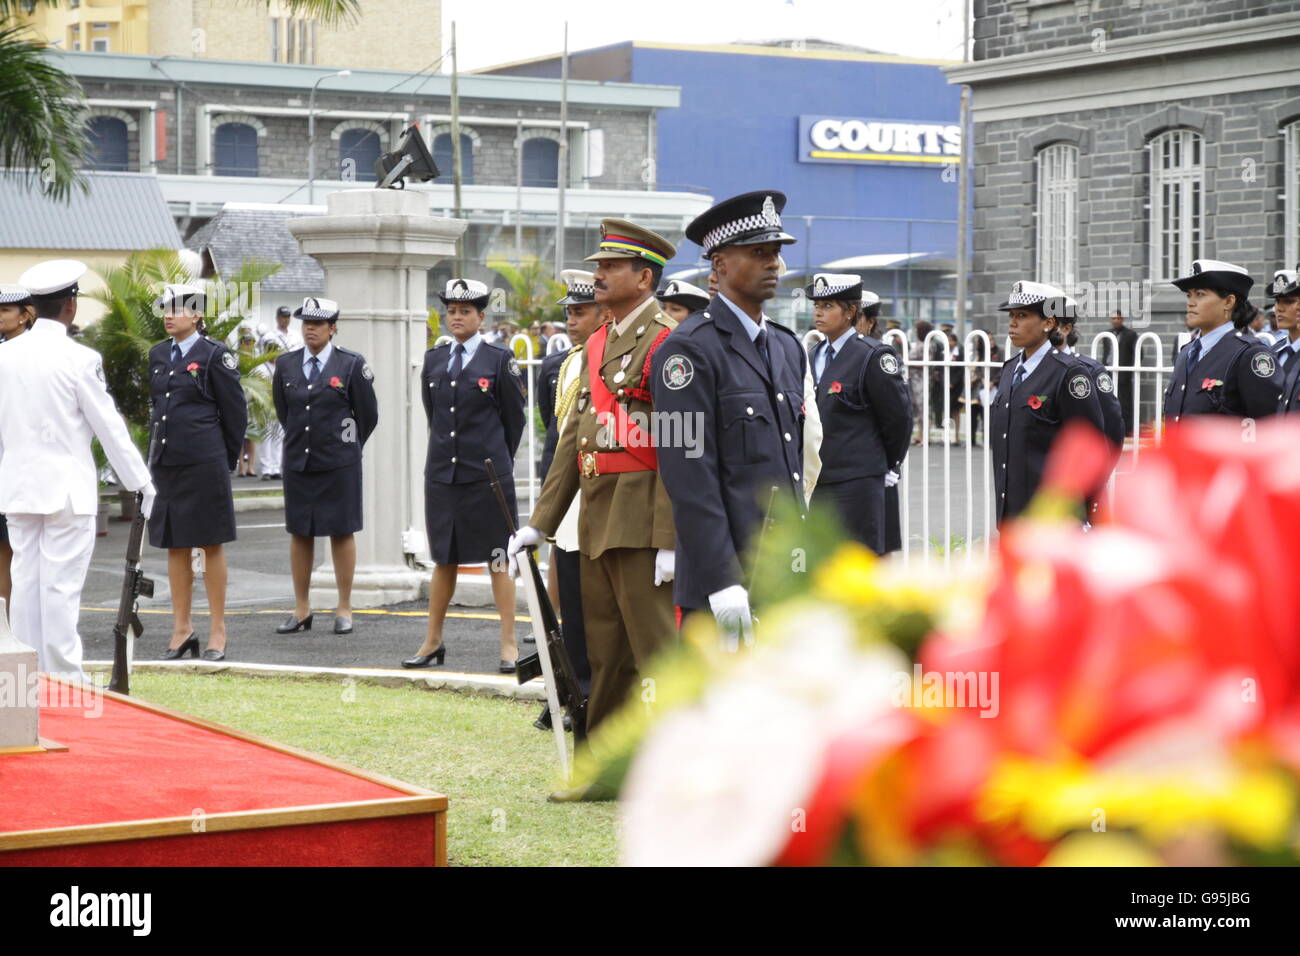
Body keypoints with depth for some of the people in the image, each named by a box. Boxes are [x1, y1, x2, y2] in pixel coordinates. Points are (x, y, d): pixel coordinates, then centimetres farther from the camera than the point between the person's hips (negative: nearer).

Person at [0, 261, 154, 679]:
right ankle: (64, 680, 1)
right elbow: (109, 427, -7)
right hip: (67, 487, -5)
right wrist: (142, 483, 1)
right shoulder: (79, 359, -12)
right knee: (62, 586, -2)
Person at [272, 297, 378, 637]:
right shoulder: (286, 365, 5)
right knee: (299, 533, 6)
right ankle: (301, 610, 14)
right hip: (298, 462, 4)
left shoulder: (351, 364, -5)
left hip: (339, 464, -3)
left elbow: (368, 415, 2)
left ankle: (344, 609, 9)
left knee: (342, 532, 2)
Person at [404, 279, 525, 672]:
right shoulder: (433, 359, 10)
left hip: (488, 474, -4)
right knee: (444, 559, 10)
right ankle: (433, 642, 17)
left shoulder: (499, 359, -3)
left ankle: (509, 644, 4)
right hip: (442, 473, 4)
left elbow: (514, 417, 3)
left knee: (497, 559, -1)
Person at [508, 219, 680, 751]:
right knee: (605, 654, 14)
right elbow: (574, 436, 19)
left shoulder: (666, 343, -11)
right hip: (597, 520, 9)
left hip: (642, 521, -9)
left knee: (658, 654, -5)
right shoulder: (597, 345, 17)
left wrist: (670, 539, -21)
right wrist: (541, 524, 16)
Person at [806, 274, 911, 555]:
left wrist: (888, 465, 3)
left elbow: (899, 416, -6)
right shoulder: (815, 356, 13)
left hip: (856, 482, -7)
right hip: (817, 481, 7)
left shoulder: (872, 356, -10)